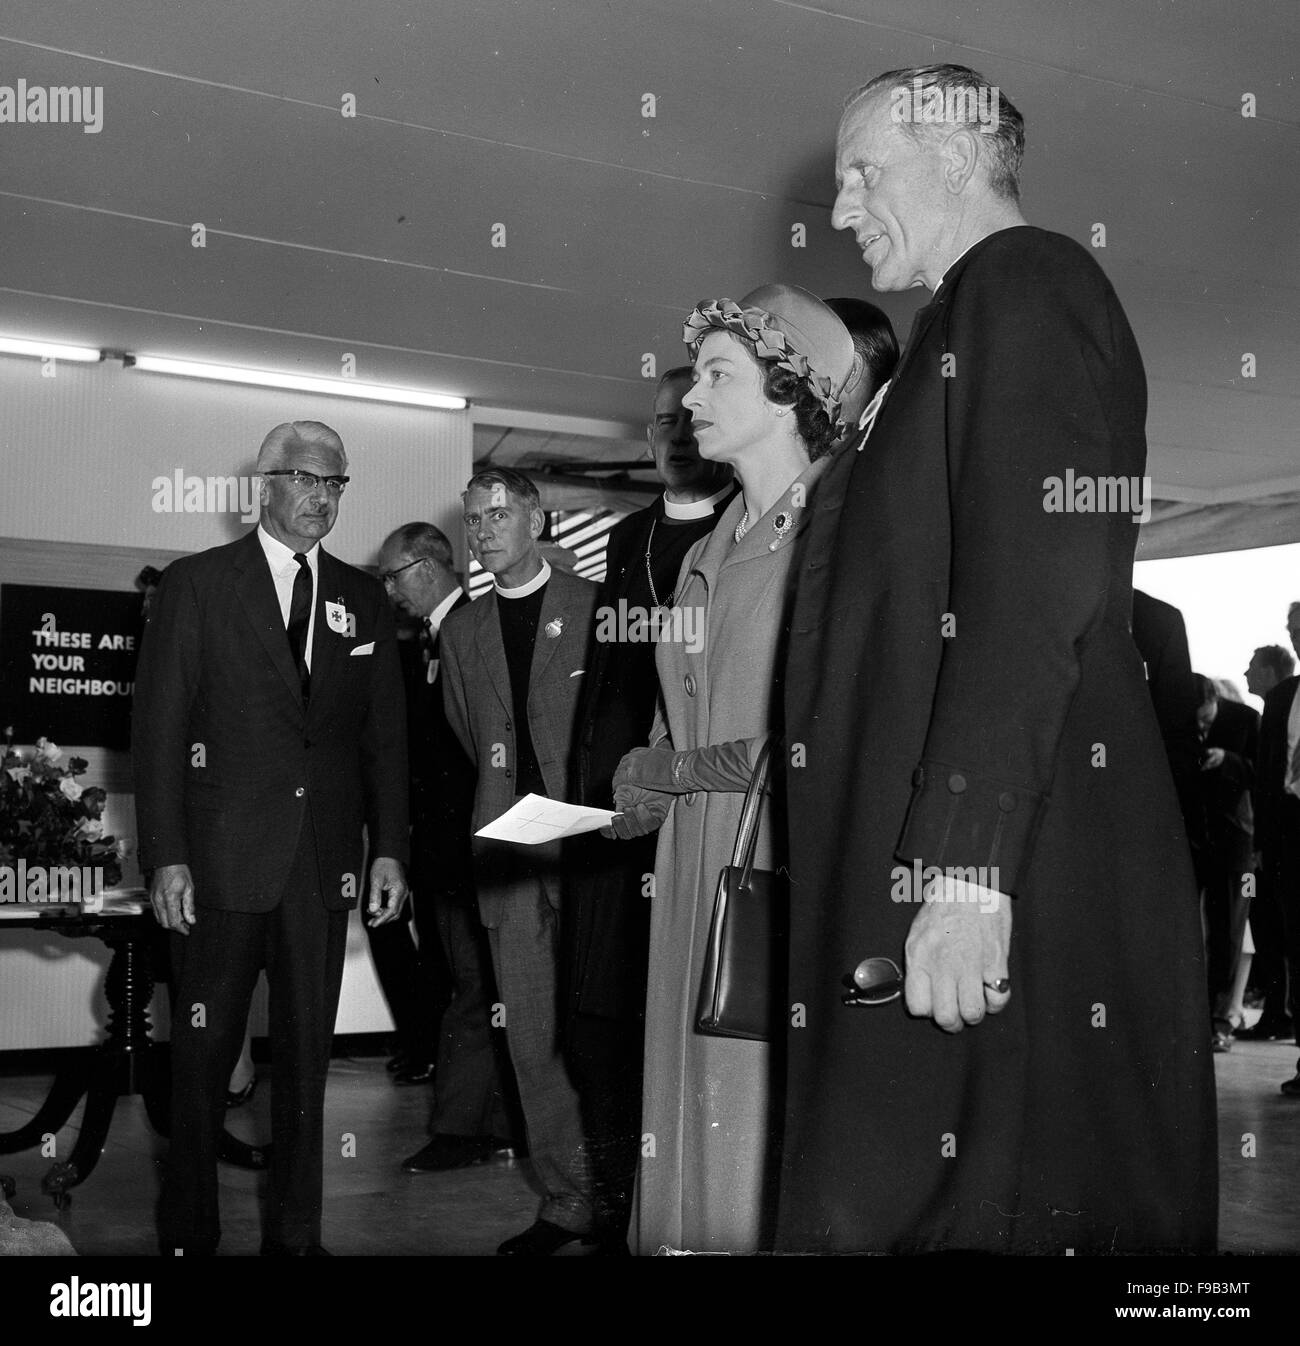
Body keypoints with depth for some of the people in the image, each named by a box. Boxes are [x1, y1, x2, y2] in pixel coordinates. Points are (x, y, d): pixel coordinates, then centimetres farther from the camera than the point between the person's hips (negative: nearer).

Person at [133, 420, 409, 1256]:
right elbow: (158, 727, -3)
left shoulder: (364, 601, 11)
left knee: (307, 1053, 8)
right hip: (221, 860, -3)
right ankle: (189, 1232, 18)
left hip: (324, 864, 3)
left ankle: (296, 1233, 18)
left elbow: (385, 736, 11)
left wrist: (390, 849, 3)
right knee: (205, 1051, 5)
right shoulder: (197, 585, 1)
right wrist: (165, 857, -10)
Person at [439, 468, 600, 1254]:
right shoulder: (462, 632, 15)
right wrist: (505, 808, 10)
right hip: (509, 855, 4)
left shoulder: (597, 608, 1)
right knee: (534, 1040, 5)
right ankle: (567, 1204, 13)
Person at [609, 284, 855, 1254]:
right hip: (697, 878, 7)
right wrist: (645, 791, 3)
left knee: (780, 1126, -5)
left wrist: (676, 771, -9)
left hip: (795, 866, -7)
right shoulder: (706, 556, 19)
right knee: (697, 1118, 7)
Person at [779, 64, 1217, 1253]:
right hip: (934, 873, 9)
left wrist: (962, 870, -23)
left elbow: (1036, 586, -17)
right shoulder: (979, 315, 25)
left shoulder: (1027, 283, -4)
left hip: (1018, 875, -9)